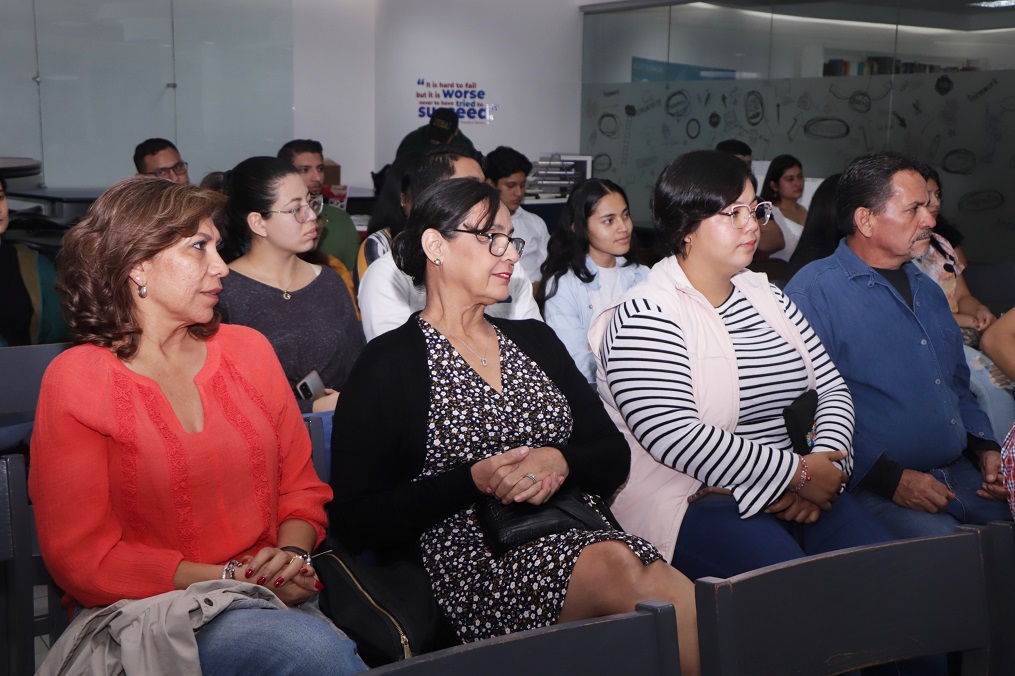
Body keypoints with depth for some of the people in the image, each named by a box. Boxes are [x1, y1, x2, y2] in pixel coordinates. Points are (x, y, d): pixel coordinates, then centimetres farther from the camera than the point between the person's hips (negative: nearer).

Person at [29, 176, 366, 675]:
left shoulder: (247, 348, 9)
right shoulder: (76, 381, -4)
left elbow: (301, 485, 13)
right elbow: (82, 559, -8)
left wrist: (293, 553, -9)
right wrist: (228, 576, -15)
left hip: (272, 598, 5)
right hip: (147, 610, -4)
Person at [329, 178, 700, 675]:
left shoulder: (535, 340, 21)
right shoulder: (388, 364, 2)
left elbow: (613, 457, 16)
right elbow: (354, 518, -5)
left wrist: (559, 462, -6)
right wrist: (475, 481, -14)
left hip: (578, 536, 5)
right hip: (470, 562, -4)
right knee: (618, 567, -32)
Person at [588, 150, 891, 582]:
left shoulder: (767, 298, 17)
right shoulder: (644, 319, -10)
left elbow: (832, 388, 14)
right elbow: (676, 438, -21)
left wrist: (825, 466, -7)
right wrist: (798, 473, -16)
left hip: (785, 495, 7)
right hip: (691, 501, -7)